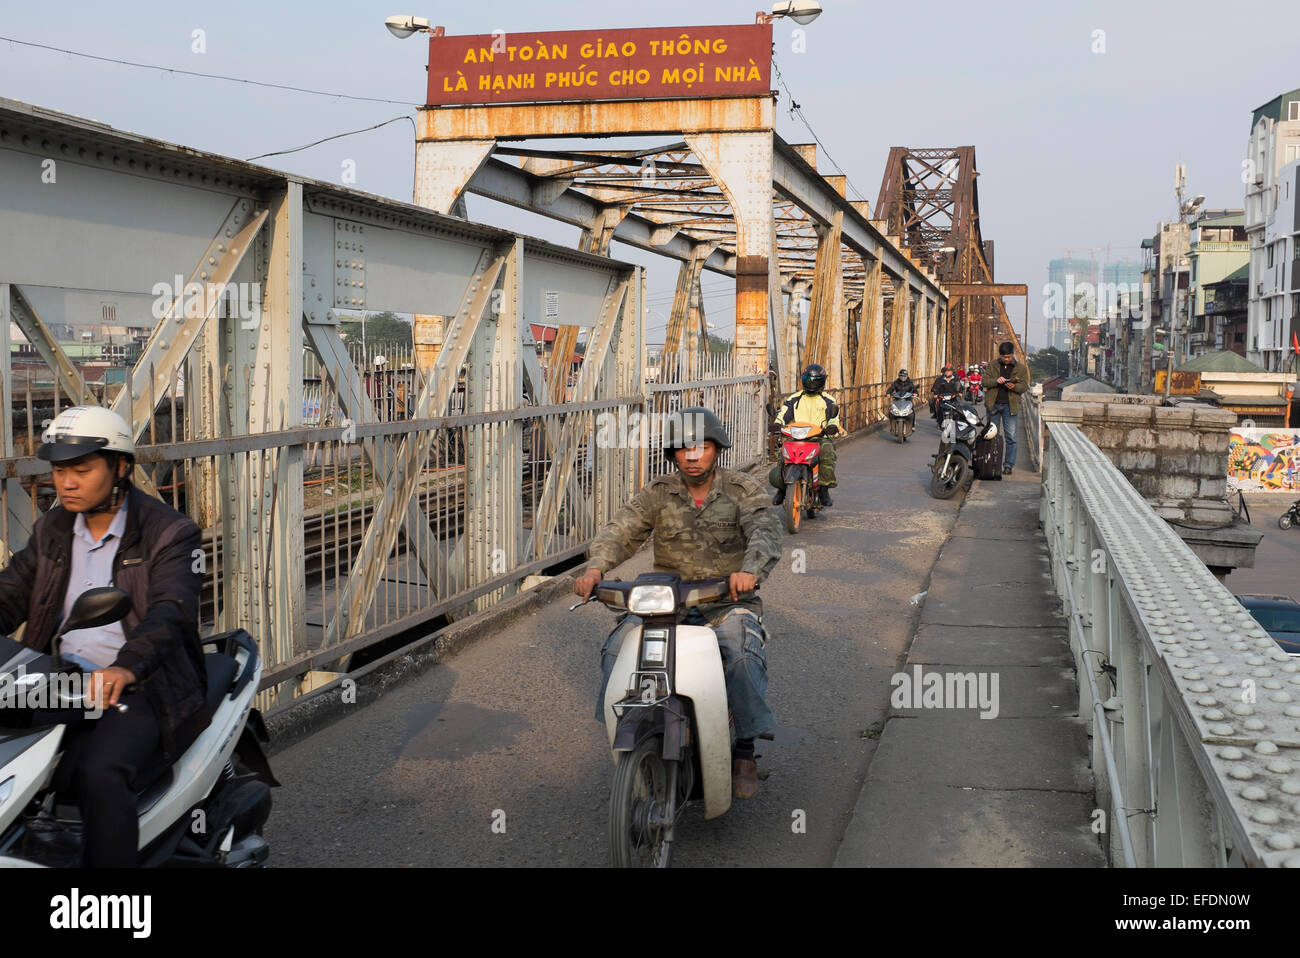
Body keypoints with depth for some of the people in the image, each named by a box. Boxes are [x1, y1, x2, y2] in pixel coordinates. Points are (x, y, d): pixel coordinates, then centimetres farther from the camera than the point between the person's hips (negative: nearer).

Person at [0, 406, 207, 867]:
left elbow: (171, 612, -22)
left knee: (98, 775, -31)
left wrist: (125, 668, -42)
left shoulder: (169, 533, -7)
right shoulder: (51, 530, 15)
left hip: (145, 691, -6)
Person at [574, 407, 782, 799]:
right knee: (618, 647, -21)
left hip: (727, 601, -2)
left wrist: (749, 569, -39)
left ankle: (745, 749, -13)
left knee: (742, 653, -32)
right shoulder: (658, 493, 7)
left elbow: (765, 530, -16)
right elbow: (622, 531, -4)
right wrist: (595, 567, -26)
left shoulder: (742, 489, 1)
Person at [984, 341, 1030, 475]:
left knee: (1010, 436, -5)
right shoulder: (993, 365, 8)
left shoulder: (1021, 368, 7)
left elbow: (1024, 386, 2)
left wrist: (1014, 386, -19)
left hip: (1010, 405, -1)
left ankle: (1008, 465, -2)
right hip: (993, 404, 1)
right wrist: (996, 381, -17)